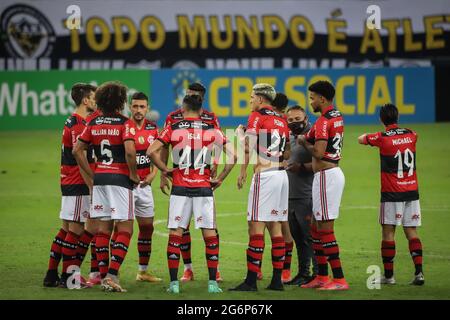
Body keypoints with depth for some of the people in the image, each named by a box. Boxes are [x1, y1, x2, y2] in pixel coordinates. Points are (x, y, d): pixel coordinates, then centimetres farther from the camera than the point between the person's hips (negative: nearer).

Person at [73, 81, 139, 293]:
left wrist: (91, 174, 12)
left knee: (102, 228, 10)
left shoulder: (94, 123, 7)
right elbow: (130, 151, -22)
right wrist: (133, 174, -7)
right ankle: (112, 274, -13)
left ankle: (103, 275, 10)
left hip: (99, 179, 6)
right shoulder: (125, 123, -10)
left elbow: (77, 150, 8)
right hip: (120, 179, -6)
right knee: (125, 228, -2)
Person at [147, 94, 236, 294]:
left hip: (180, 189, 0)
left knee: (175, 235, 4)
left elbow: (151, 151, -8)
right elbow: (232, 155, 2)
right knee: (210, 235, 5)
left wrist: (165, 170, 4)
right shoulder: (212, 130, 3)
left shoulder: (173, 129, 0)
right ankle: (212, 283, 2)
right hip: (204, 188, 0)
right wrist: (220, 179, 8)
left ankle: (174, 283, 1)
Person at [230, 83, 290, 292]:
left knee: (256, 226, -8)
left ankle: (251, 281, -10)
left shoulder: (257, 117, -5)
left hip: (264, 175, -7)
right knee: (275, 227, 11)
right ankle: (277, 280, 11)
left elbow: (248, 147, -13)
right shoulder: (281, 120, 16)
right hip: (281, 175, 7)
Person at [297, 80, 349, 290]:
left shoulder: (323, 121, -16)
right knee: (316, 226, 15)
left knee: (325, 228, -7)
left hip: (326, 176, -10)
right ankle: (322, 277, 19)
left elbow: (319, 153, -23)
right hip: (334, 170, 10)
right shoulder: (337, 117, 14)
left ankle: (339, 280, -8)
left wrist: (304, 142, -5)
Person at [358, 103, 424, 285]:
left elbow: (361, 139, 8)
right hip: (412, 191, 4)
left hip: (391, 194, -4)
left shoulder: (382, 138, -9)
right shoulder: (411, 135, 4)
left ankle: (389, 275, 2)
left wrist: (371, 136, 26)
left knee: (388, 233, 1)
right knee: (411, 232, 5)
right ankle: (419, 273, -5)